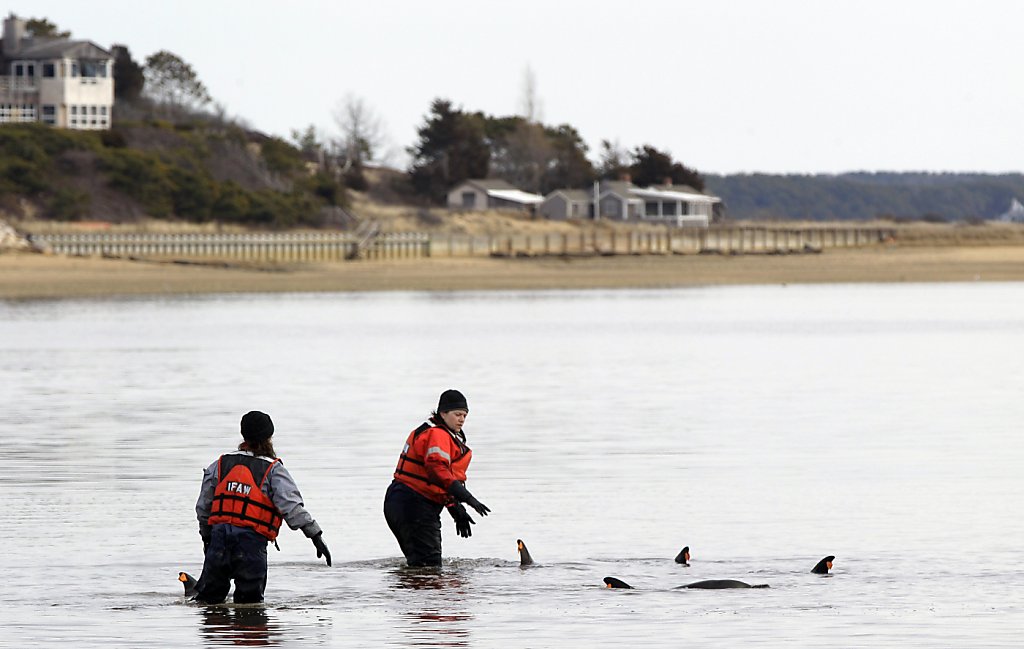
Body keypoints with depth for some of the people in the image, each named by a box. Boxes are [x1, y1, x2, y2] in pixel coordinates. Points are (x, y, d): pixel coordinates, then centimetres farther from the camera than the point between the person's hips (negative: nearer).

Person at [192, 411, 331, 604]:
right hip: (252, 542, -3)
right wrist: (316, 535, -13)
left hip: (219, 535, 3)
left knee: (209, 599, 13)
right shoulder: (273, 471, -1)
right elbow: (292, 507, -12)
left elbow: (203, 507, 16)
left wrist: (207, 537, 29)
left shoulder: (219, 466, 11)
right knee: (249, 605, 4)